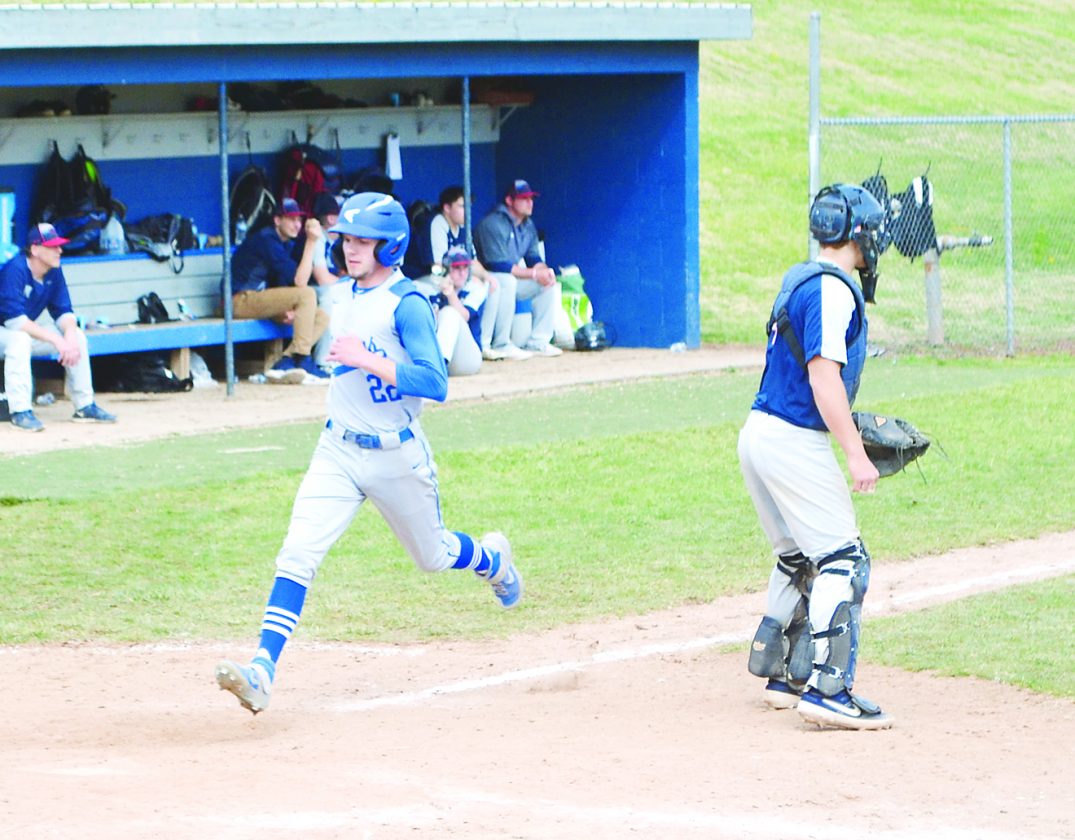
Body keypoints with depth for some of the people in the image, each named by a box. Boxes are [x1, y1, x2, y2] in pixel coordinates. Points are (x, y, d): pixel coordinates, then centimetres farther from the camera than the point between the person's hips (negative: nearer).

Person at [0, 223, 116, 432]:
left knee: (77, 336, -2)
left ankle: (85, 406, 5)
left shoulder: (54, 272, -3)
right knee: (20, 338, -39)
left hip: (26, 331, 8)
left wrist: (70, 337, -24)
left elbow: (63, 311, -1)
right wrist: (56, 340, -35)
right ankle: (20, 412, -36)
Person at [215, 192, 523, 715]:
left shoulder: (406, 305, -17)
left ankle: (491, 558, 53)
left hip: (396, 456, -5)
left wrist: (366, 359, -31)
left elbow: (435, 383, -27)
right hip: (338, 452, 5)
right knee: (297, 555, -14)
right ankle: (262, 670, -22)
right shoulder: (347, 298, 6)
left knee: (433, 556, 17)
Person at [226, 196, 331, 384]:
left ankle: (285, 363, -13)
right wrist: (311, 242, -24)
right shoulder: (267, 240, -17)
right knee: (307, 294, -25)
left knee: (321, 317, 0)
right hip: (242, 300, -10)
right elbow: (299, 281, -23)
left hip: (260, 300, 10)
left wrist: (288, 310, -7)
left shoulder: (285, 244, 14)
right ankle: (302, 361, -24)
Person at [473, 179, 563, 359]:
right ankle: (501, 345, -32)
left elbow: (533, 258, 9)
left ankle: (537, 343, -4)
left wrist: (544, 270, -16)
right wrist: (534, 273, -25)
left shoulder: (528, 225, 8)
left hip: (511, 280, 9)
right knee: (507, 281, -38)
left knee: (550, 283, -3)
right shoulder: (493, 224, -20)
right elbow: (498, 265, -27)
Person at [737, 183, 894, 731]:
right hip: (794, 442, -10)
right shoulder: (833, 290, -14)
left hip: (760, 435, 10)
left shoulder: (799, 282, 15)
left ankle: (781, 677, 27)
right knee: (842, 562, -9)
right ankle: (827, 691, -14)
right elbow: (823, 377, -21)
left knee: (798, 559, 21)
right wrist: (856, 453, -22)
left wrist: (853, 425, 29)